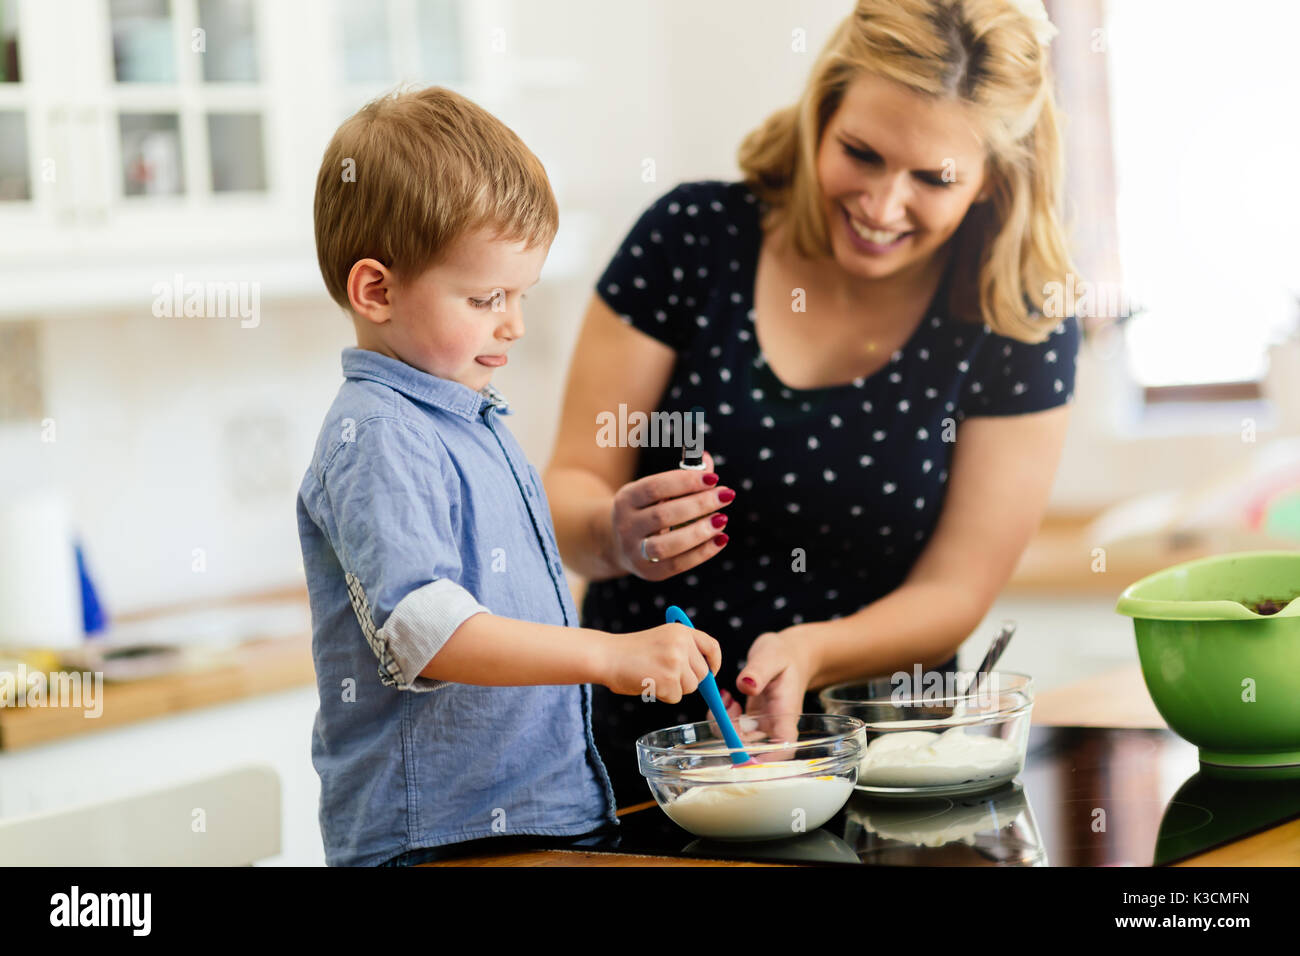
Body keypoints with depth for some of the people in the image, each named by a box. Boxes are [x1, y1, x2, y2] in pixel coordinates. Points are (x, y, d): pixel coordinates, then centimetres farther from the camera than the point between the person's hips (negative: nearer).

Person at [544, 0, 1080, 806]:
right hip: (639, 751, 0)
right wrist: (618, 533, -24)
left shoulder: (1024, 329, -2)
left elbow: (954, 593, -1)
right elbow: (571, 490, 0)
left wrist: (810, 652, -21)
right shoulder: (694, 238, -2)